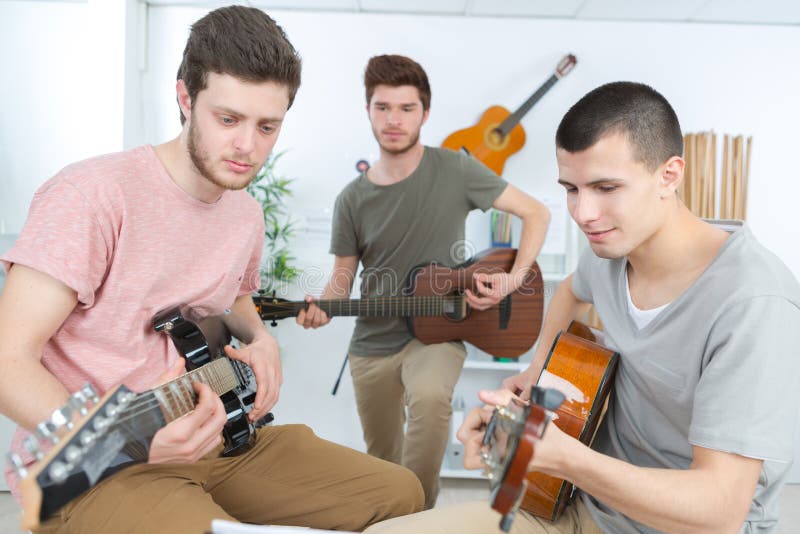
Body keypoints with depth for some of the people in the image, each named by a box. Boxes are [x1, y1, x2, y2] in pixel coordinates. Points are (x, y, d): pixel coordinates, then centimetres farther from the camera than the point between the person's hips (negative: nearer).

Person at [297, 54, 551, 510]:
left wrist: (513, 279, -17)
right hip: (373, 343, 3)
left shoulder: (454, 170, -10)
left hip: (437, 330, -3)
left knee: (430, 395, -36)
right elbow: (344, 276, 5)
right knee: (382, 459, 15)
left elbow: (536, 213, -4)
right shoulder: (353, 199, -2)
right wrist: (324, 306, -17)